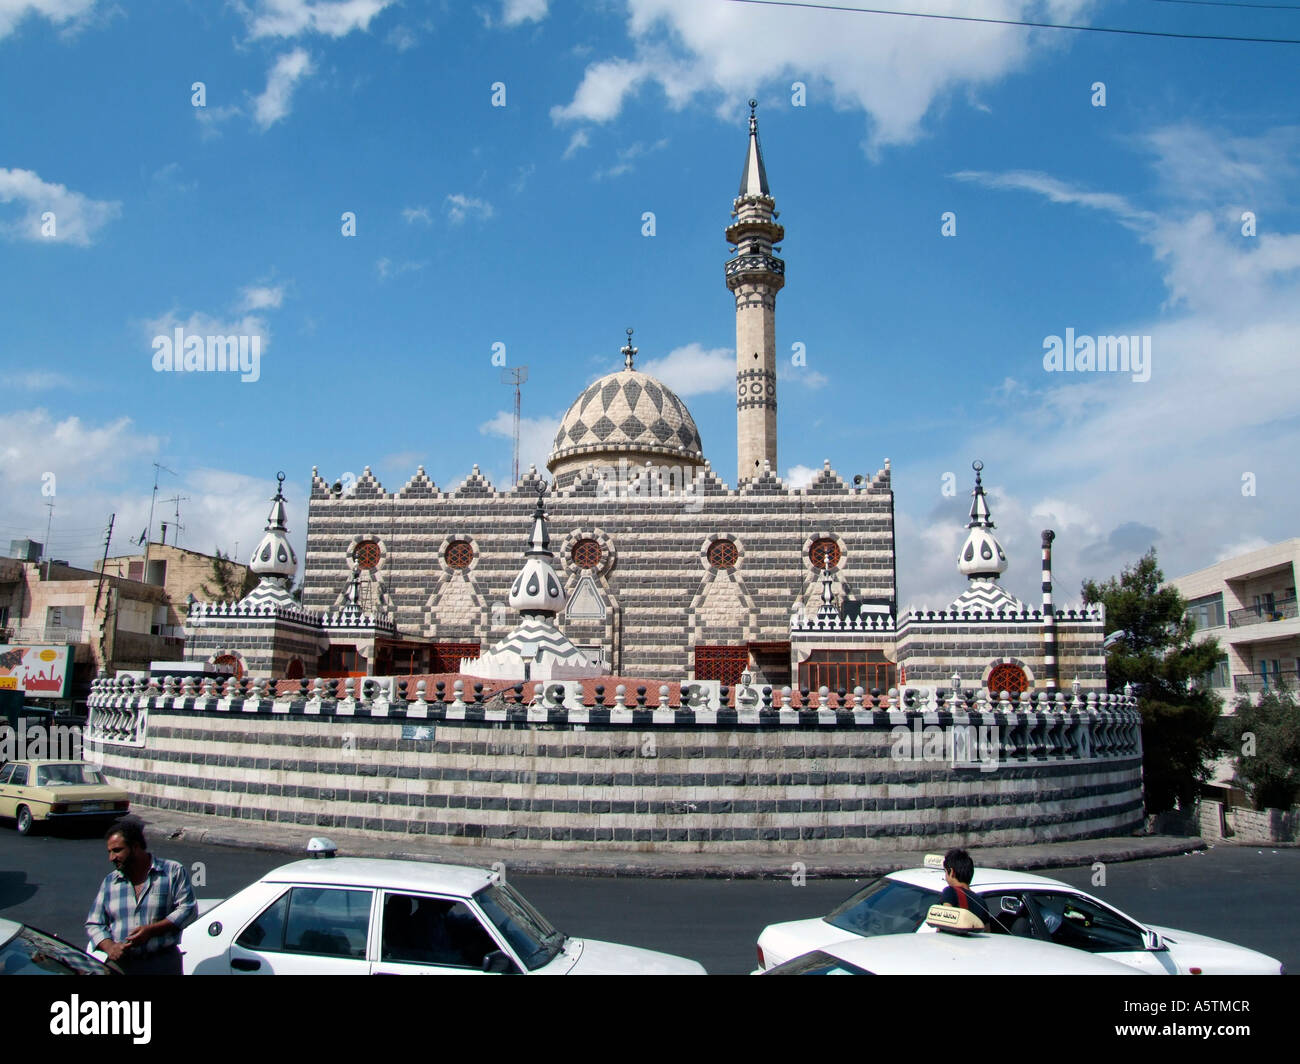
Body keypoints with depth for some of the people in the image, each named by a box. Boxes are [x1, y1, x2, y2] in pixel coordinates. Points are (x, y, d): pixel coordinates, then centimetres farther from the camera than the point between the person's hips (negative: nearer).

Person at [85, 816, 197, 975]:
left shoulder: (173, 871, 4)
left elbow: (188, 909, -2)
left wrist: (151, 930, -12)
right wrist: (110, 947, -4)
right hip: (119, 964, 3)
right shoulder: (109, 881, 16)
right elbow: (93, 924, 15)